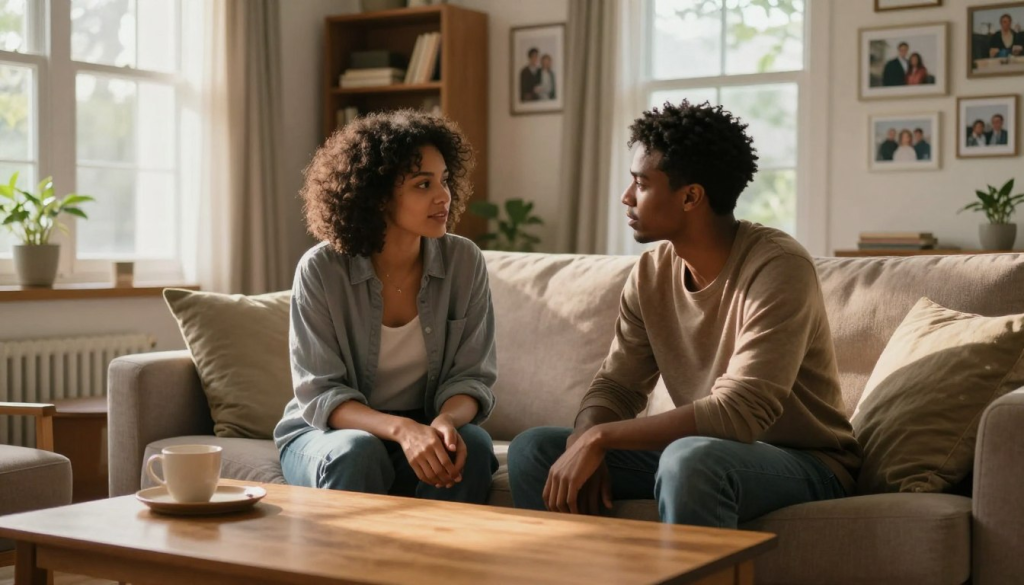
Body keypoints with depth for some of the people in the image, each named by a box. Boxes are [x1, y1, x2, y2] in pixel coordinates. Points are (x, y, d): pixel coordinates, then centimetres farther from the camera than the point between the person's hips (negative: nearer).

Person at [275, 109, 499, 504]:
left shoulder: (464, 262, -6)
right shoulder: (322, 270, -13)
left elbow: (471, 376, -5)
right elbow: (320, 394, -15)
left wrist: (446, 421, -29)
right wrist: (402, 429, -33)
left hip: (425, 430, 2)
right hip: (329, 432, -2)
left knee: (473, 443, -29)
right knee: (357, 452, -35)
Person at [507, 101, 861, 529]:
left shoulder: (778, 267, -21)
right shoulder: (651, 272, 0)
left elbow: (740, 412, -30)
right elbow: (616, 386, 3)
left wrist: (598, 438, -28)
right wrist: (584, 444, -20)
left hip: (806, 464, -6)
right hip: (701, 454, 7)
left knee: (691, 457, -38)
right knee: (534, 449, -5)